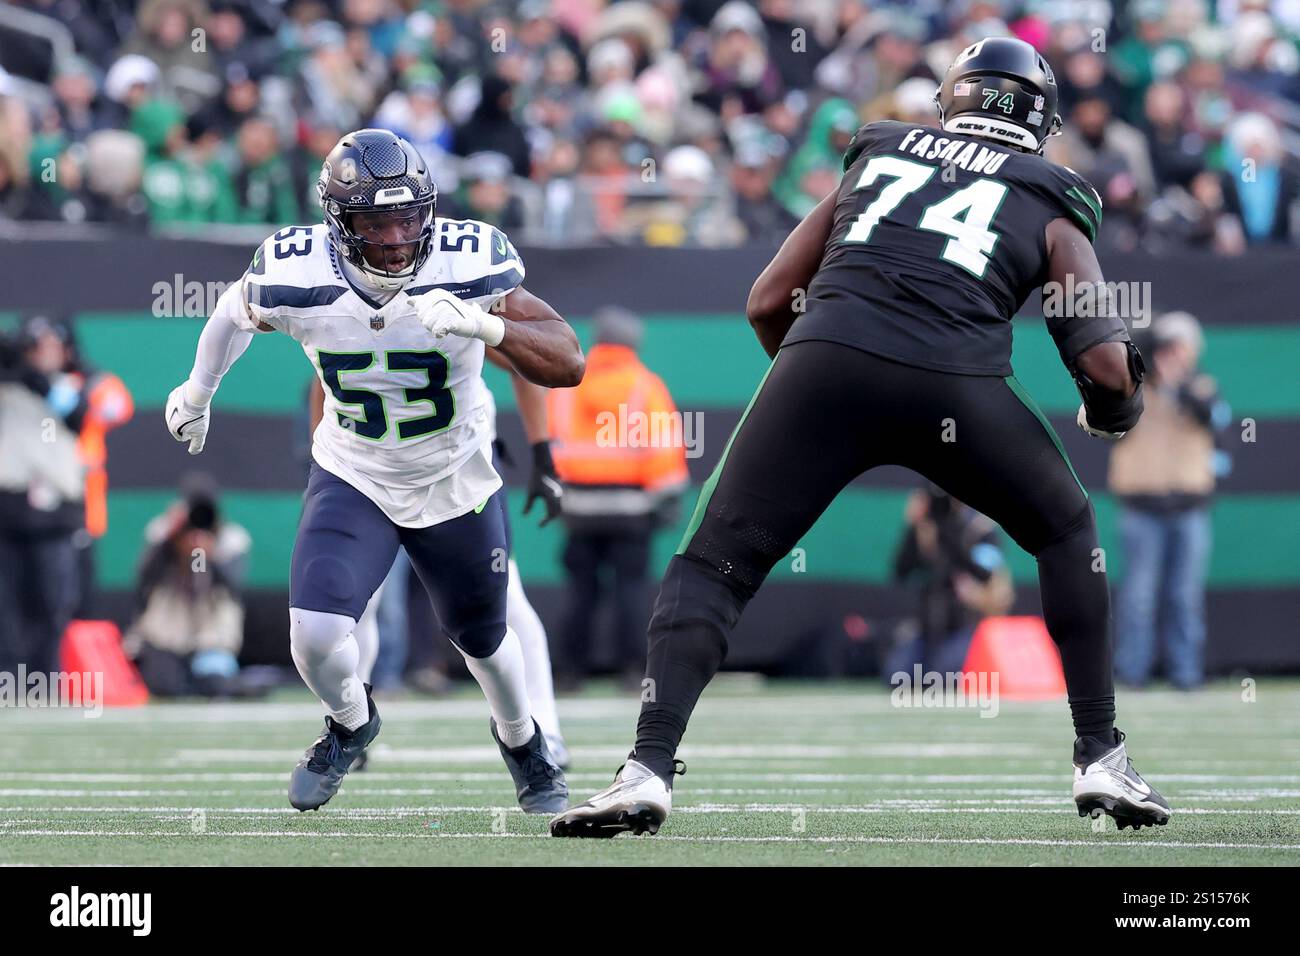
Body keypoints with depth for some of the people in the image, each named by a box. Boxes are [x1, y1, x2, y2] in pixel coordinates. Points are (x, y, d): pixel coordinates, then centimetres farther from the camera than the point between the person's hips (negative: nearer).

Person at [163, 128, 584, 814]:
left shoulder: (467, 268, -29)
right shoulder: (298, 280, -25)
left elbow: (567, 364, -31)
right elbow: (240, 310, 1)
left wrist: (486, 326, -48)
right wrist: (199, 390, 17)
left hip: (456, 487, 0)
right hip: (352, 481, 0)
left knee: (482, 639, 19)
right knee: (315, 638, -18)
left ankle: (521, 739, 53)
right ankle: (350, 723, 18)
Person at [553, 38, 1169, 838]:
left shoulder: (879, 154, 28)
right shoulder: (1050, 208, 22)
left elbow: (768, 303, 26)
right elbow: (1108, 368, 10)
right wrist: (1114, 411, 32)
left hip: (826, 359, 1)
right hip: (960, 383, 0)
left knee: (714, 563, 8)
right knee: (1067, 533, 26)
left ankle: (650, 769, -11)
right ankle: (1103, 761, 21)